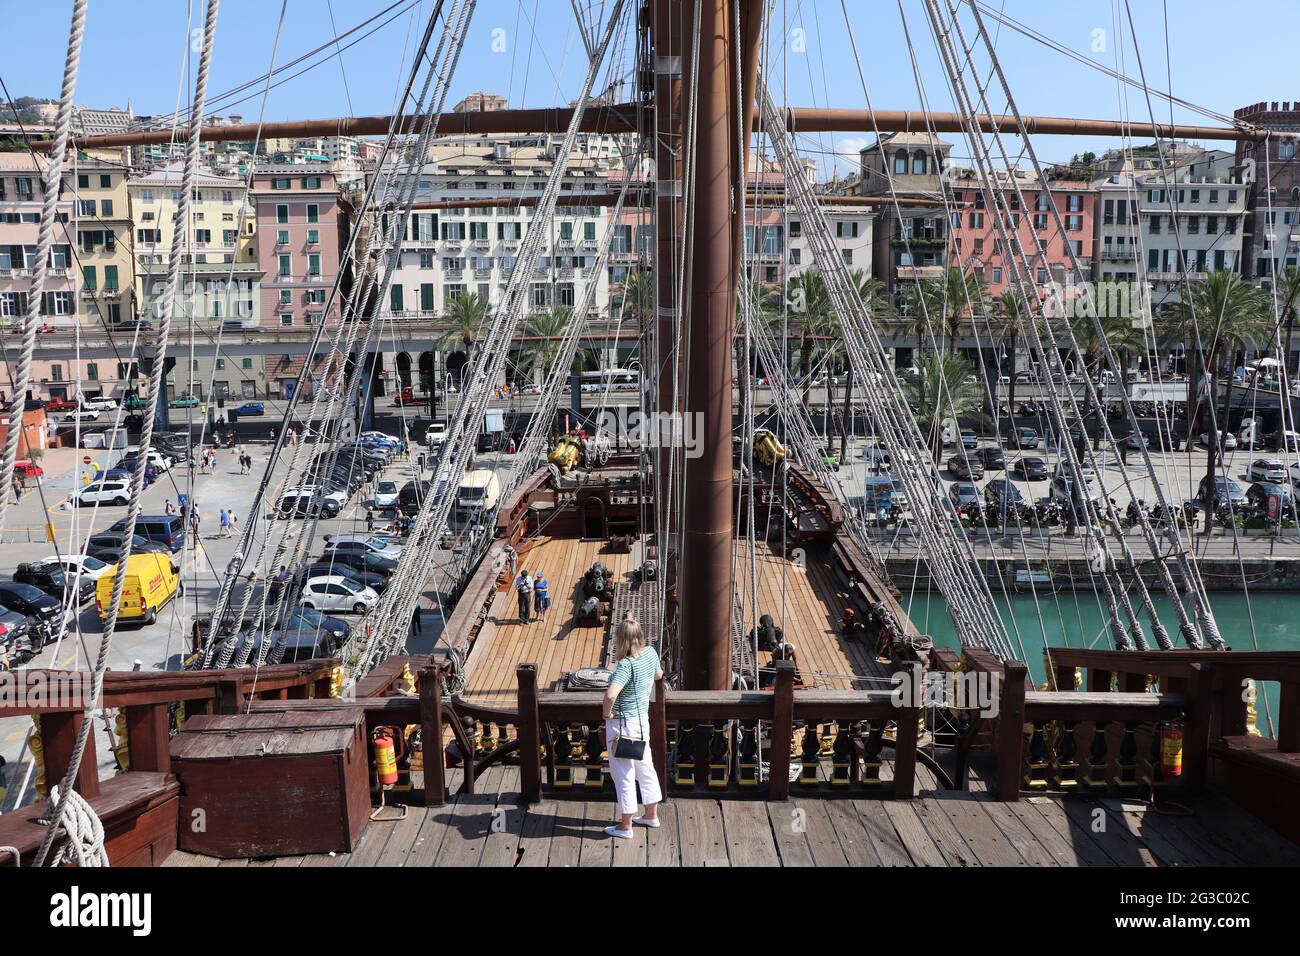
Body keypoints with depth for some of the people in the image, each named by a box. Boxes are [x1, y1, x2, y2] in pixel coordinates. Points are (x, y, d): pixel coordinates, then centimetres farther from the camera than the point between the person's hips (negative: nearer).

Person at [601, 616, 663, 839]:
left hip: (621, 724, -8)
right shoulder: (650, 653, -5)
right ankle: (651, 815, 36)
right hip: (642, 720, 8)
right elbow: (659, 674, 17)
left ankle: (625, 826, 16)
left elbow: (610, 695, -40)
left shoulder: (626, 665, -28)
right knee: (645, 767, 21)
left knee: (623, 773, 5)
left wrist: (606, 713, -23)